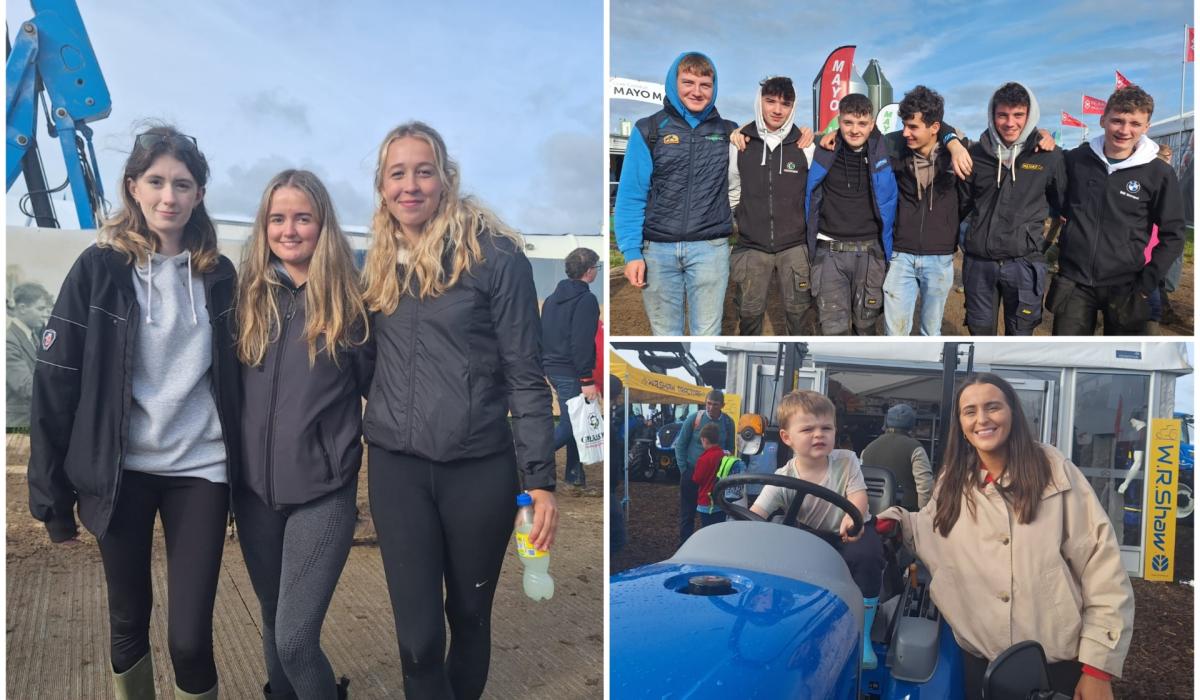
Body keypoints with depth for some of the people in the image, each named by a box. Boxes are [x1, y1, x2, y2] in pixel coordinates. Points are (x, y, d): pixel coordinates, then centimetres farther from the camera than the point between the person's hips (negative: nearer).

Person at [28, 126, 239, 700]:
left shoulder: (218, 274, 3)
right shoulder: (99, 269, -4)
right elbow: (56, 382, -4)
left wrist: (245, 476, 8)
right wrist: (51, 492, -5)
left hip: (201, 469, 1)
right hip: (122, 470, 0)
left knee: (189, 636, -3)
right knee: (128, 620, 15)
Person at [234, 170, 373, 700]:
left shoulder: (347, 299, -5)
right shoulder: (248, 295, 3)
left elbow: (374, 385, 2)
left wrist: (344, 442, -5)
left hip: (323, 491, -4)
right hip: (256, 487, 4)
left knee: (295, 638, -6)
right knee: (274, 622, 19)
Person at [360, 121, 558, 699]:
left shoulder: (494, 253, -7)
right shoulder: (377, 266, 8)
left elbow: (525, 375, -7)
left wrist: (539, 479, -10)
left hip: (479, 466, -2)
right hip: (396, 466, 3)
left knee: (470, 613, 16)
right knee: (417, 634, 2)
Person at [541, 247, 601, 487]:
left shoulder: (552, 298, 14)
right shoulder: (586, 300, -13)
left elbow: (542, 335, 17)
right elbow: (582, 343, -20)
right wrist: (588, 380, -19)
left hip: (552, 367, 9)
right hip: (570, 371, -9)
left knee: (572, 420, 16)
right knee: (570, 424, -4)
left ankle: (574, 474, 20)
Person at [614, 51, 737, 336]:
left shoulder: (728, 131, 11)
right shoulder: (649, 130, 5)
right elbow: (630, 195, 2)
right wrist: (631, 251, -6)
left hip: (710, 248, 1)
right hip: (658, 249, -1)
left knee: (707, 333, 1)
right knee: (664, 334, 6)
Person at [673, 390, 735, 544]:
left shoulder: (728, 422, -3)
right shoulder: (694, 418, -9)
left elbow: (730, 448, 10)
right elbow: (680, 444, -2)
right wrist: (683, 469, -4)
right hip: (692, 472, -2)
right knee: (687, 512, 4)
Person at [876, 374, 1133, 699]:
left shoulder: (1055, 470, -6)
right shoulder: (952, 482, 6)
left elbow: (1102, 565, -7)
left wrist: (1098, 665, -9)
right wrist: (892, 520, 0)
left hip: (1059, 661, -3)